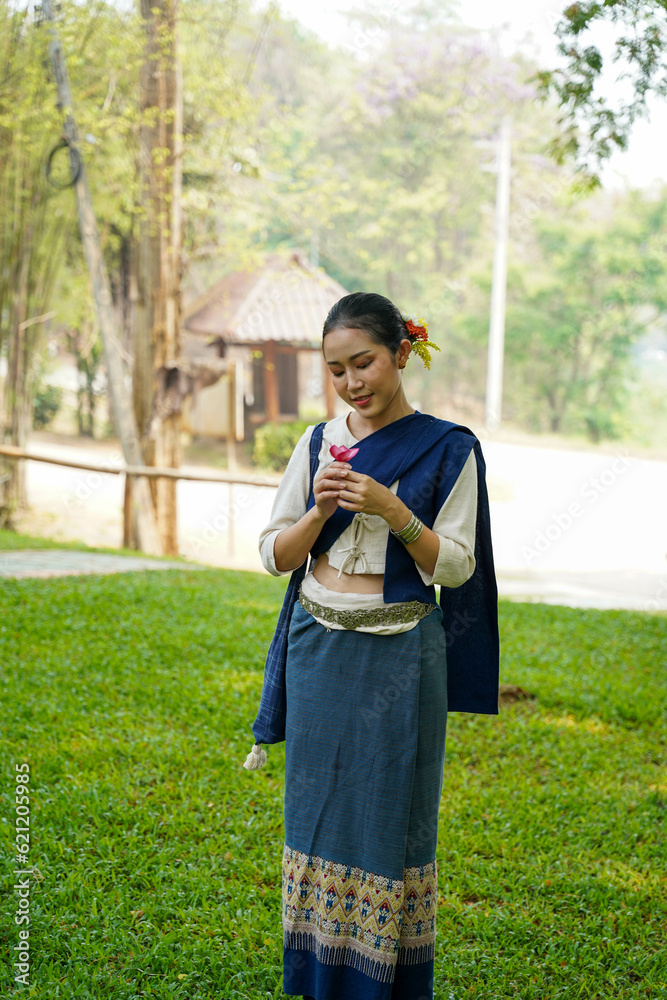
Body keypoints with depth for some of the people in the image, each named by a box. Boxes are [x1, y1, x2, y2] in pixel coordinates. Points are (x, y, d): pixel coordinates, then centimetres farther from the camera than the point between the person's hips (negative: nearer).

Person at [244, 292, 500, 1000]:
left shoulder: (447, 449, -3)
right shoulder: (317, 444, 6)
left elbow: (455, 567, -6)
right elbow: (275, 556, 6)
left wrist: (393, 512, -20)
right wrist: (320, 509, -12)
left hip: (400, 656, -3)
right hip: (319, 650, 4)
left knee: (388, 813, 2)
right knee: (319, 806, 9)